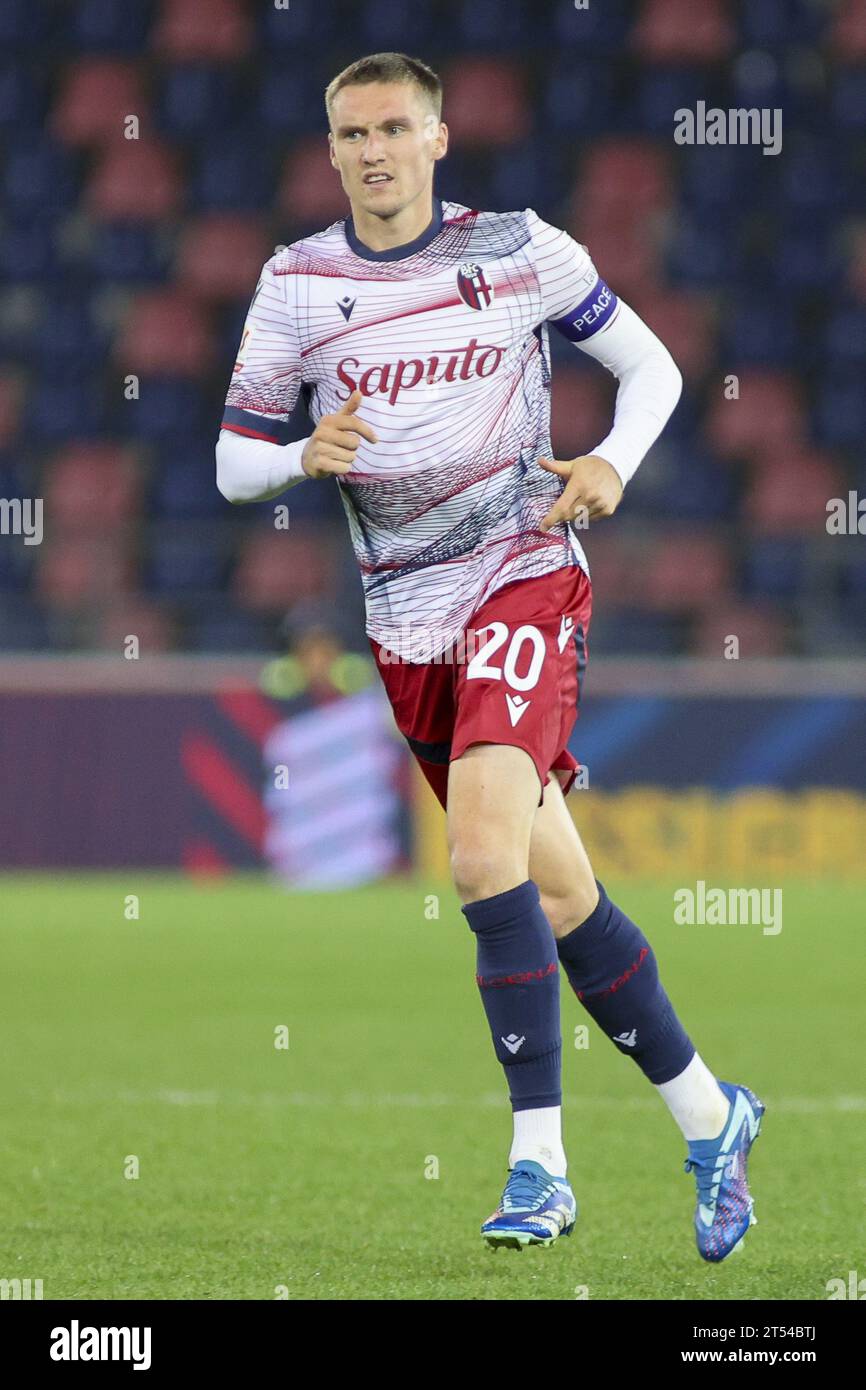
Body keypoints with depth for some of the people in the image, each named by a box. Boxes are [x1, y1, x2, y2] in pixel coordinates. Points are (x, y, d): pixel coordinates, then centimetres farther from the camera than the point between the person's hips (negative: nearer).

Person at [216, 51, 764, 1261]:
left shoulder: (520, 251, -1)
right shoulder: (296, 285, 4)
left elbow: (651, 366, 10)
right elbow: (233, 464, 6)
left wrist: (615, 464, -10)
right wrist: (305, 457, -16)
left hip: (525, 579, -4)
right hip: (405, 615, 4)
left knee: (485, 845, -24)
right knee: (557, 898, 7)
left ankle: (538, 1162, -21)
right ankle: (709, 1115, 23)